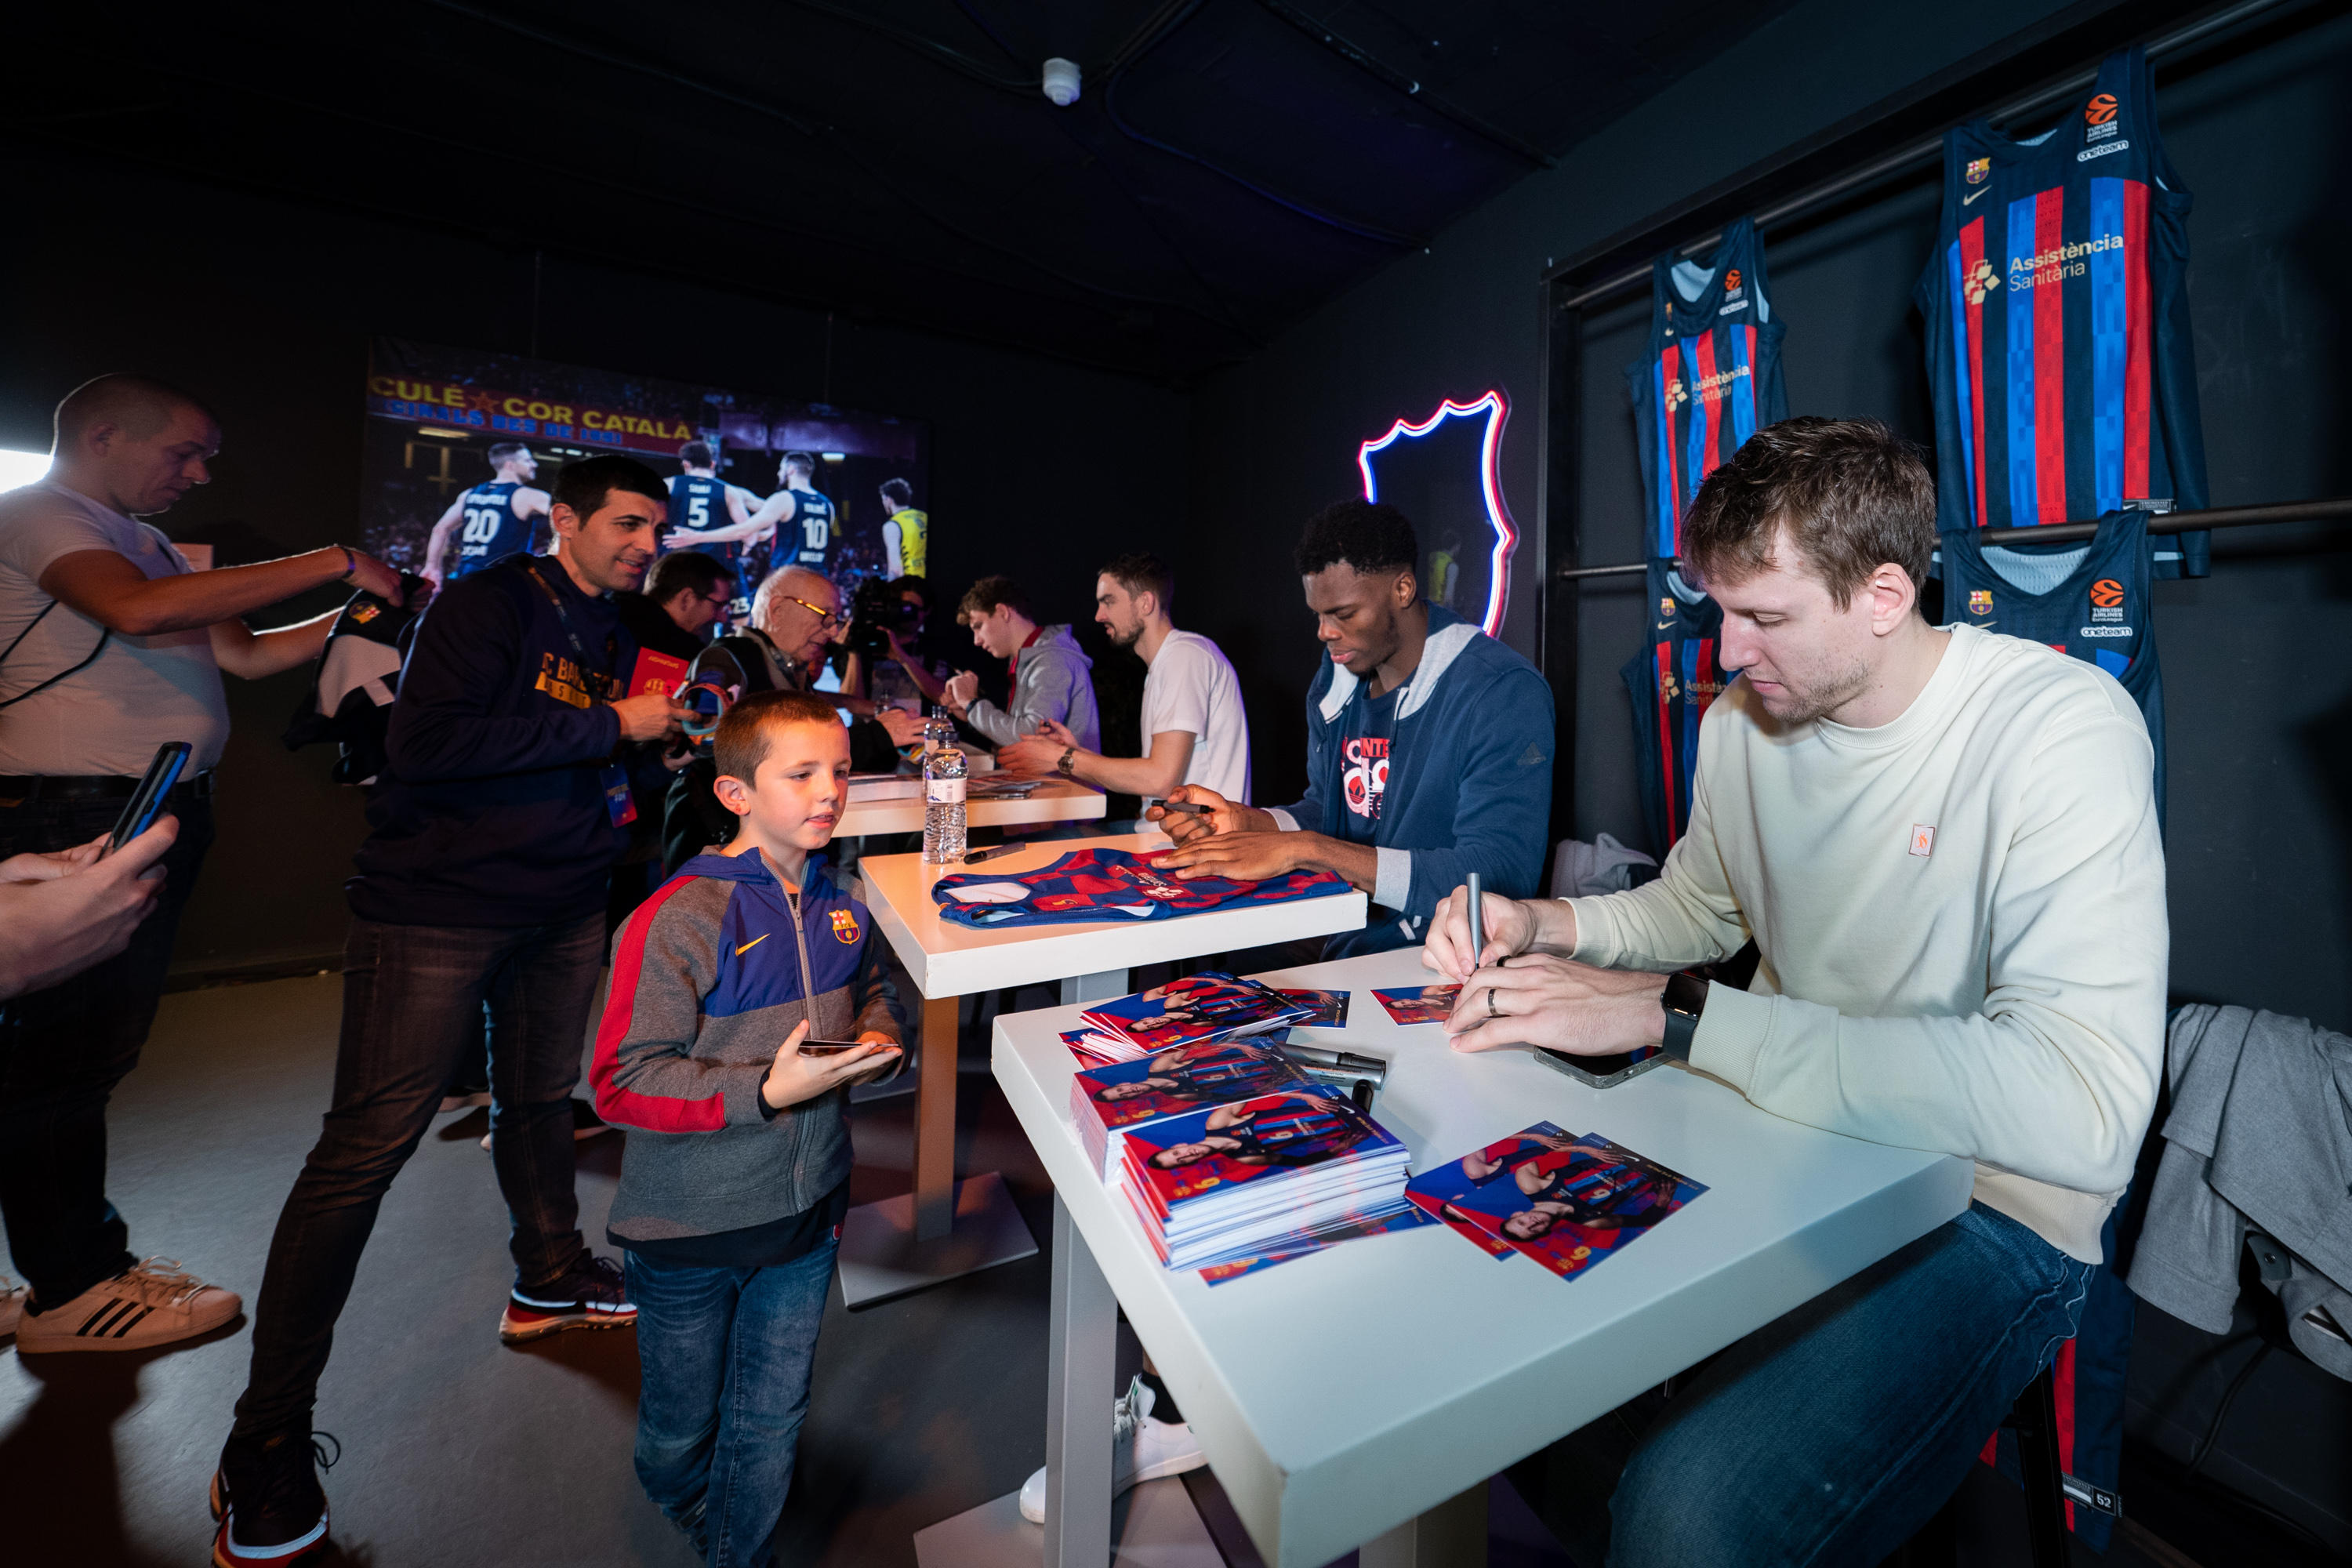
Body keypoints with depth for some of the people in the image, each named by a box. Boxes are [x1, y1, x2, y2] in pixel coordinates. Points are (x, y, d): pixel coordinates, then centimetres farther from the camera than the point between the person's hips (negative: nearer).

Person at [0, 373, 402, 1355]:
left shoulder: (143, 541, 19)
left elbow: (247, 654, 15)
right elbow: (137, 609, -27)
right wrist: (331, 563, -23)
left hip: (156, 816, 9)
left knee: (98, 1049, 15)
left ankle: (86, 1261, 27)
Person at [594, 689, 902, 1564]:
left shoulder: (838, 907, -4)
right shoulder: (679, 920, -23)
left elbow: (874, 996, 13)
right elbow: (623, 1082, -22)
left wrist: (877, 1043, -8)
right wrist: (768, 1092, -29)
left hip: (806, 1209, 4)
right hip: (688, 1228, -3)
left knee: (770, 1424, 19)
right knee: (681, 1425, 25)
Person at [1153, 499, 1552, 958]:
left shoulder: (1505, 693, -16)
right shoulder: (1335, 678, 7)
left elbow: (1501, 877, -25)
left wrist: (1304, 848, -29)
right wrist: (1244, 821, -5)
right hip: (1345, 952, 6)